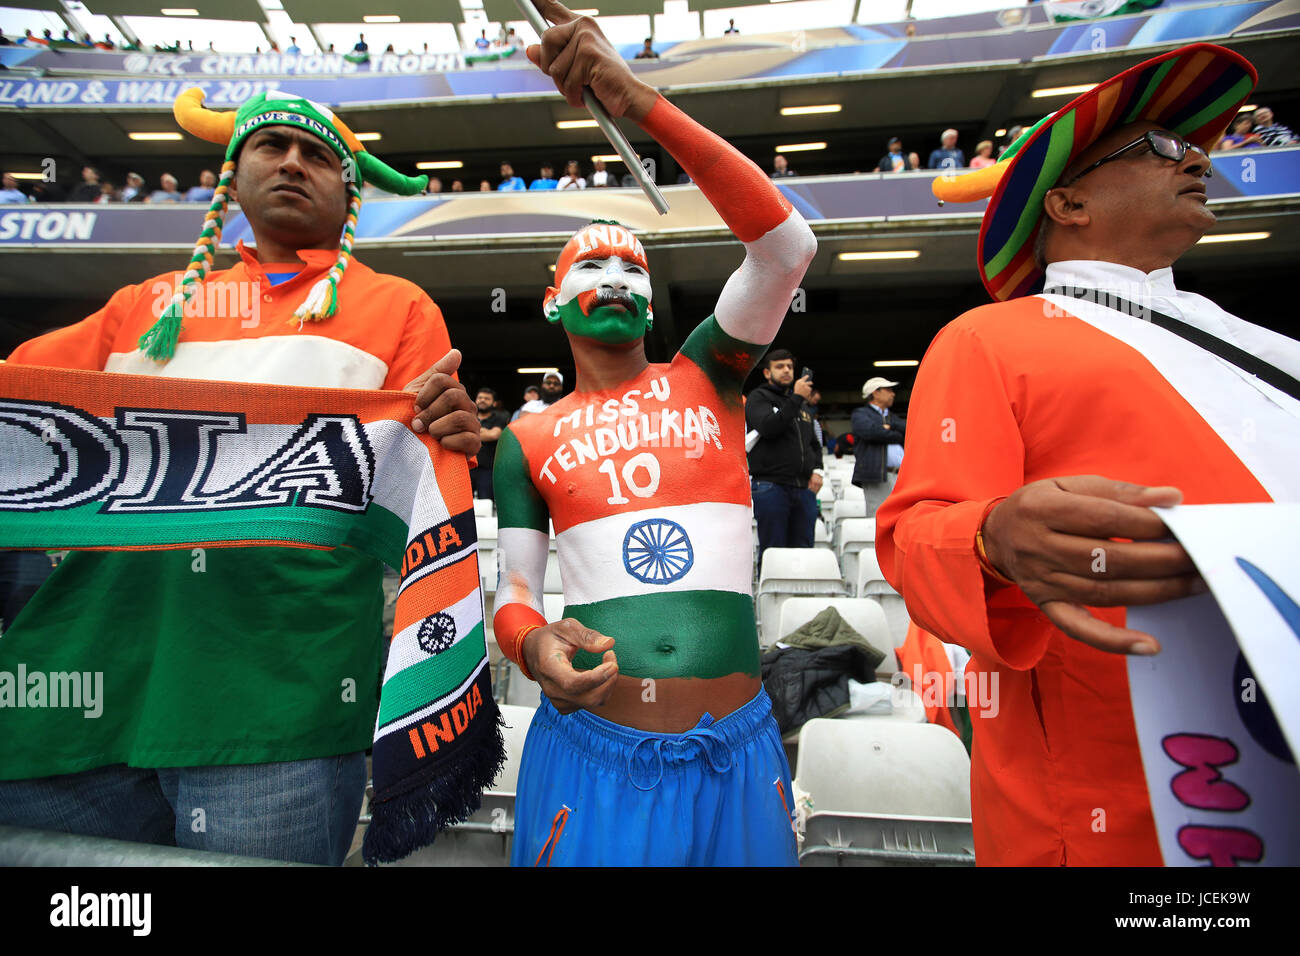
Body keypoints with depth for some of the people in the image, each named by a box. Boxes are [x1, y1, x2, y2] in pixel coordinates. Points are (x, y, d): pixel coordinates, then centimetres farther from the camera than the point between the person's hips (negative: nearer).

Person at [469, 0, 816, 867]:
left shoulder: (704, 375, 3)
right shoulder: (528, 439, 5)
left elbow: (788, 249, -11)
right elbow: (514, 588, 7)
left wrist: (644, 103, -17)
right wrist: (532, 644, -17)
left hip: (735, 752, 1)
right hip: (591, 750, 0)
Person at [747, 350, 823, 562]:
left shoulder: (802, 404, 22)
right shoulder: (758, 398, 2)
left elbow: (814, 442, 27)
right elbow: (768, 427, -17)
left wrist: (817, 469, 9)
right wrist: (796, 398, -15)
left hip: (805, 488, 6)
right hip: (771, 486, -6)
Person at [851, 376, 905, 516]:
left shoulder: (893, 418, 30)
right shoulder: (860, 414, 8)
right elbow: (871, 431, -13)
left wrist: (891, 426, -3)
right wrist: (897, 436, 1)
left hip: (902, 477, 6)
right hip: (877, 478, -6)